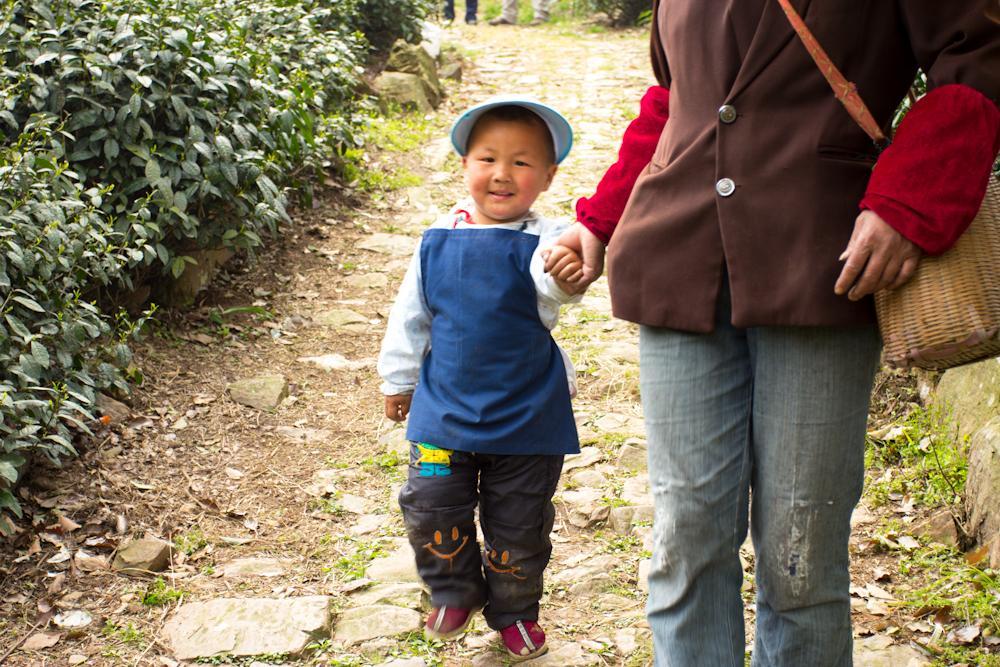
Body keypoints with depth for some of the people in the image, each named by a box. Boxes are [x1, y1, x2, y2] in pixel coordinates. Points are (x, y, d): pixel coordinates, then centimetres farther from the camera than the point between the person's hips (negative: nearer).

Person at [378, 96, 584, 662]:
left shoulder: (542, 242, -14)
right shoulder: (439, 241, -3)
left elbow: (552, 285, -38)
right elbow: (411, 316, 10)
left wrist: (566, 276, -60)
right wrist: (399, 378, 15)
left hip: (527, 417, -2)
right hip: (445, 409, 2)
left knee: (518, 525, 11)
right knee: (431, 510, 4)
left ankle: (515, 610, 36)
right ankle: (456, 593, 31)